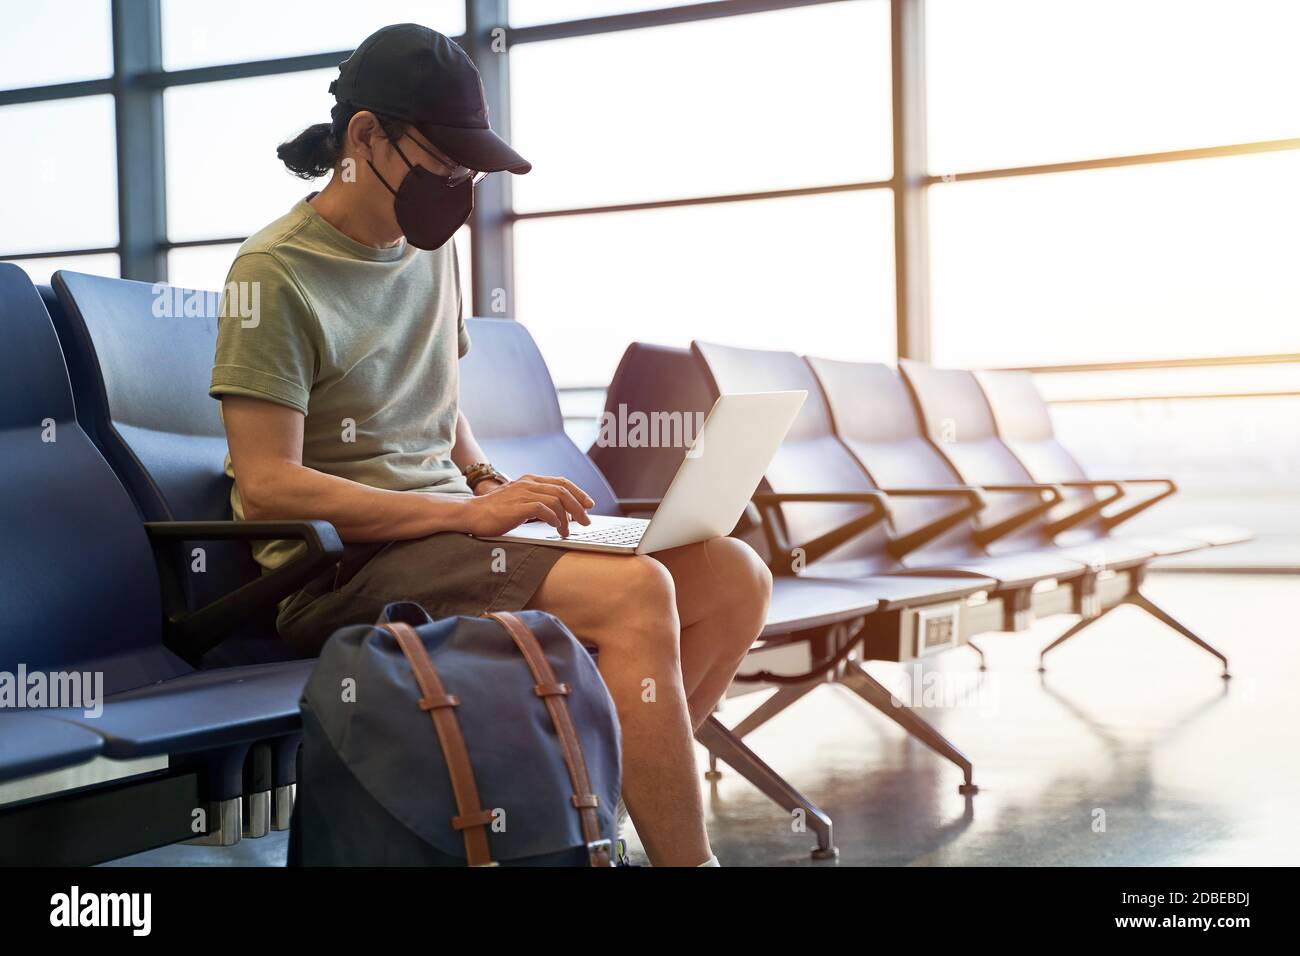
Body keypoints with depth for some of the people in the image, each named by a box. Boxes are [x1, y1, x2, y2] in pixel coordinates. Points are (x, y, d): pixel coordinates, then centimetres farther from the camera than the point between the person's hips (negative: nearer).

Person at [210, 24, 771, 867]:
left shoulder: (431, 250, 14)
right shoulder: (277, 273, -9)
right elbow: (266, 486, -16)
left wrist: (487, 479, 3)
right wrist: (470, 511, -20)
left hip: (447, 528, 8)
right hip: (343, 567, -8)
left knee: (733, 576, -8)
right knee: (634, 592, -29)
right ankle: (685, 853, -15)